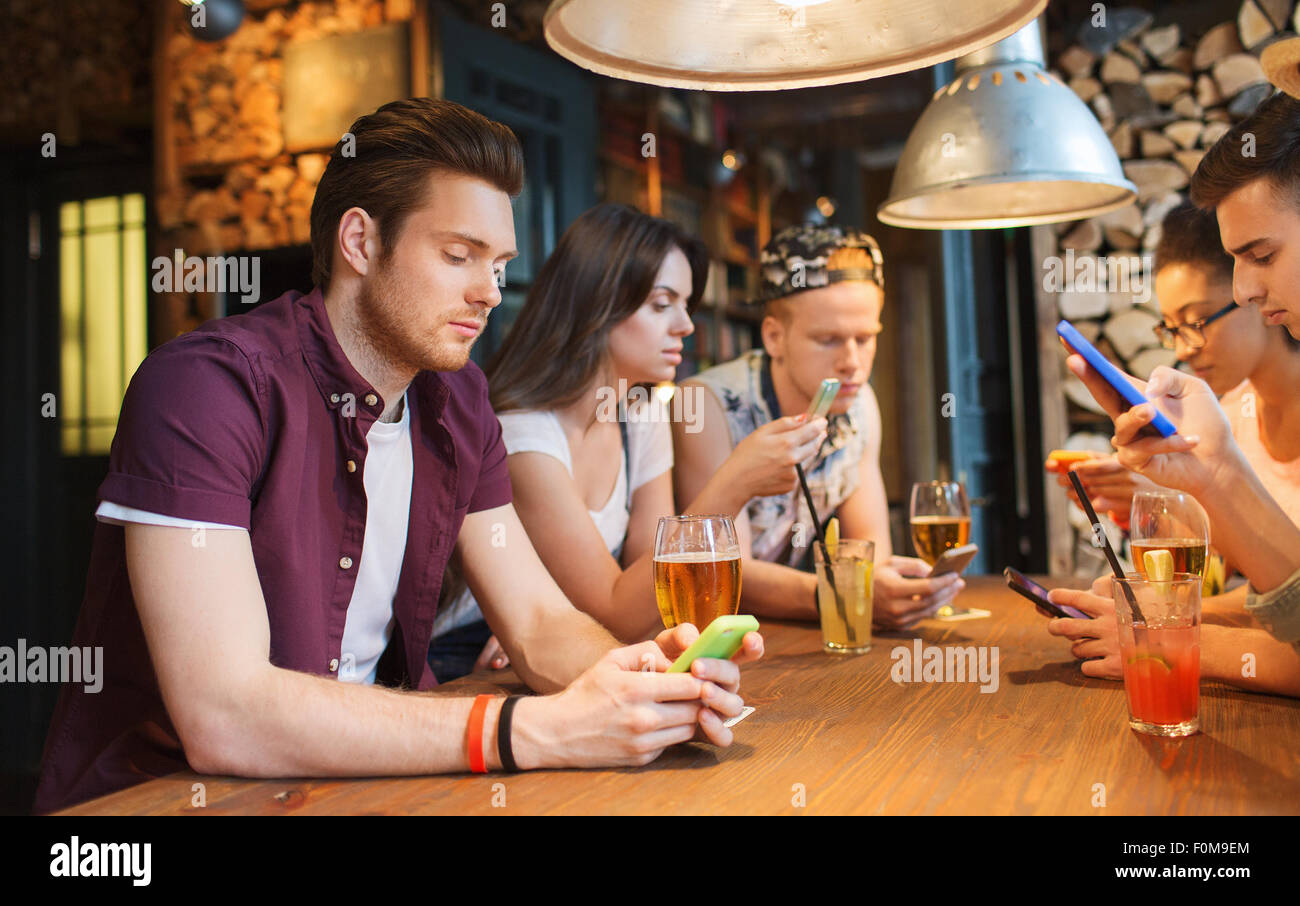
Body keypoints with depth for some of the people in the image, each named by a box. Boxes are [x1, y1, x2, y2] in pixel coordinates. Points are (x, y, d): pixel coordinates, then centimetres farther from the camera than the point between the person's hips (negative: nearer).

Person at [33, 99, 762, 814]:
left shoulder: (456, 401, 3)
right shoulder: (204, 385, -19)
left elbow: (540, 622, 1)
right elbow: (222, 718, -26)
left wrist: (646, 676, -20)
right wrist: (535, 731, -30)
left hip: (360, 772, 6)